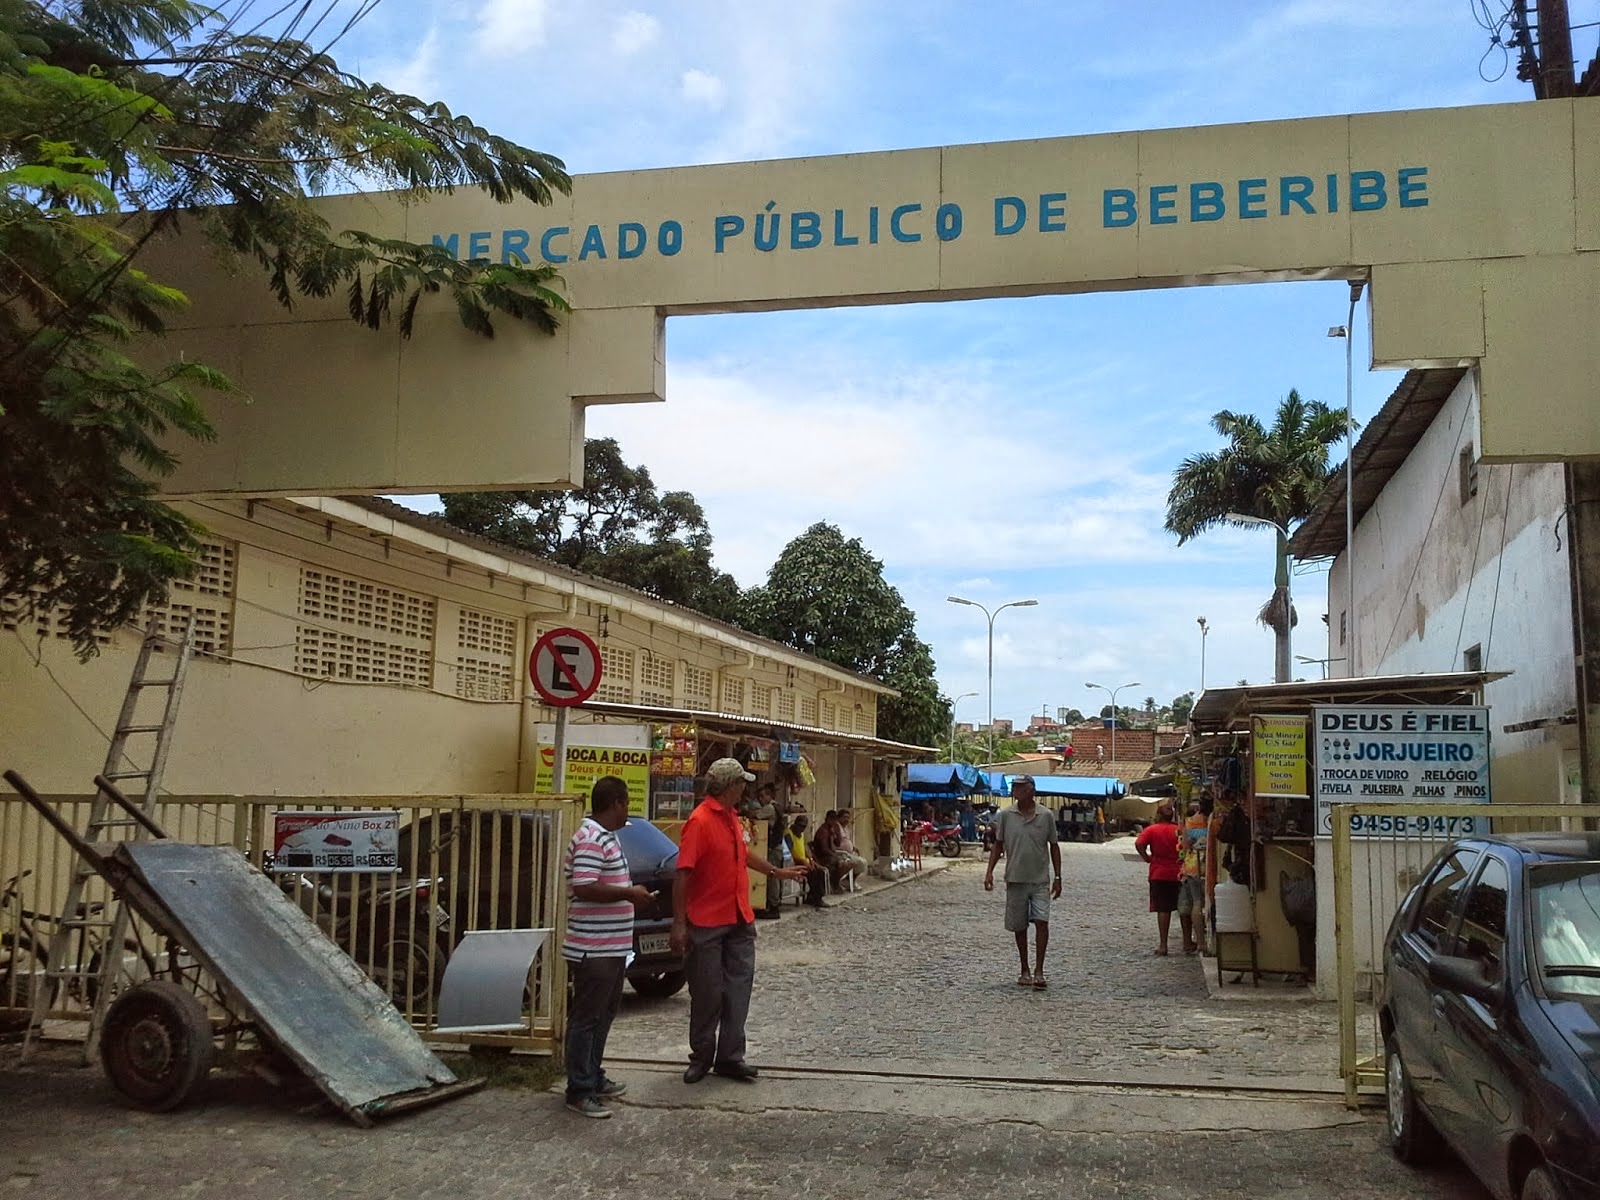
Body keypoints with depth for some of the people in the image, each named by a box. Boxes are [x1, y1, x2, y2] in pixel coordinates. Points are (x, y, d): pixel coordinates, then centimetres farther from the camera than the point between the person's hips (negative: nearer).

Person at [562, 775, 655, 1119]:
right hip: (593, 949, -11)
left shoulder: (606, 837, 15)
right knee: (586, 1019, -3)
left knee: (604, 1014, 19)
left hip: (611, 948, 11)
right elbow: (584, 888, -27)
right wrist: (629, 894, -20)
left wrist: (629, 893, 14)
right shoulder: (590, 840, -18)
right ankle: (579, 1091, 4)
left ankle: (593, 1078, 30)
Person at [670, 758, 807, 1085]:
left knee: (738, 988, 6)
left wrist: (777, 872, 36)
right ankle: (701, 1057, 18)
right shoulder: (700, 821, -17)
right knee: (706, 994, 4)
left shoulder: (731, 817, 10)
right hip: (706, 923, -8)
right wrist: (679, 924, -22)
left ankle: (730, 1057, 13)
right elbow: (683, 874, -19)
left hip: (739, 921, 8)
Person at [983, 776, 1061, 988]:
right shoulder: (1005, 815, 0)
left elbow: (1054, 847, 6)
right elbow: (998, 845, 8)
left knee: (1042, 921, -13)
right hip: (1015, 879, 1)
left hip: (1040, 879, -1)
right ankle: (1025, 971, 20)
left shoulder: (1046, 816, -1)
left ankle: (1039, 971, -7)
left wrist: (1057, 877, 4)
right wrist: (989, 871, -2)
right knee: (1019, 926, 8)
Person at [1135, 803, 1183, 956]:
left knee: (1163, 910, 1)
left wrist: (1147, 857, -6)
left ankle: (1163, 945, -3)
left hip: (1159, 875, -1)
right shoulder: (1179, 830, 1)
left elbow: (1139, 843, -18)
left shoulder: (1151, 829, -3)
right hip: (1178, 874, 1)